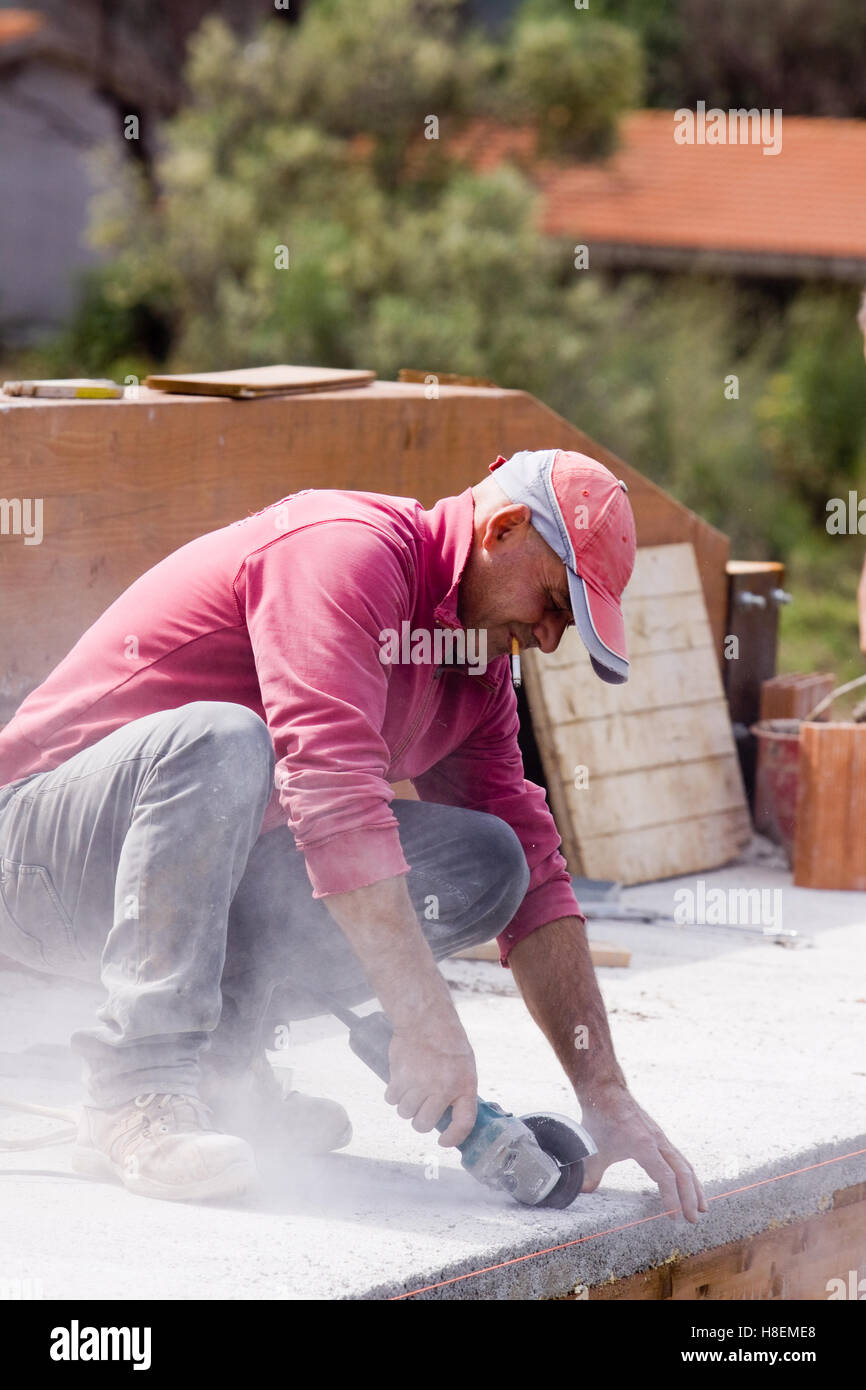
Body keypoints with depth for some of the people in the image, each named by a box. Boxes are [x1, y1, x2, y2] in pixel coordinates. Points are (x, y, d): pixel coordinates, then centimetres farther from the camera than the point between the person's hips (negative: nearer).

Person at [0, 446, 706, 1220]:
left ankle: (222, 1047, -3)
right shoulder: (346, 550, -20)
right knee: (218, 741, -39)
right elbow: (330, 787, -34)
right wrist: (426, 1019, -37)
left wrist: (606, 1096, -2)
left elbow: (536, 880, 8)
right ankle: (137, 1099, -34)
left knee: (486, 863, -4)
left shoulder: (478, 672, 9)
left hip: (203, 878, 8)